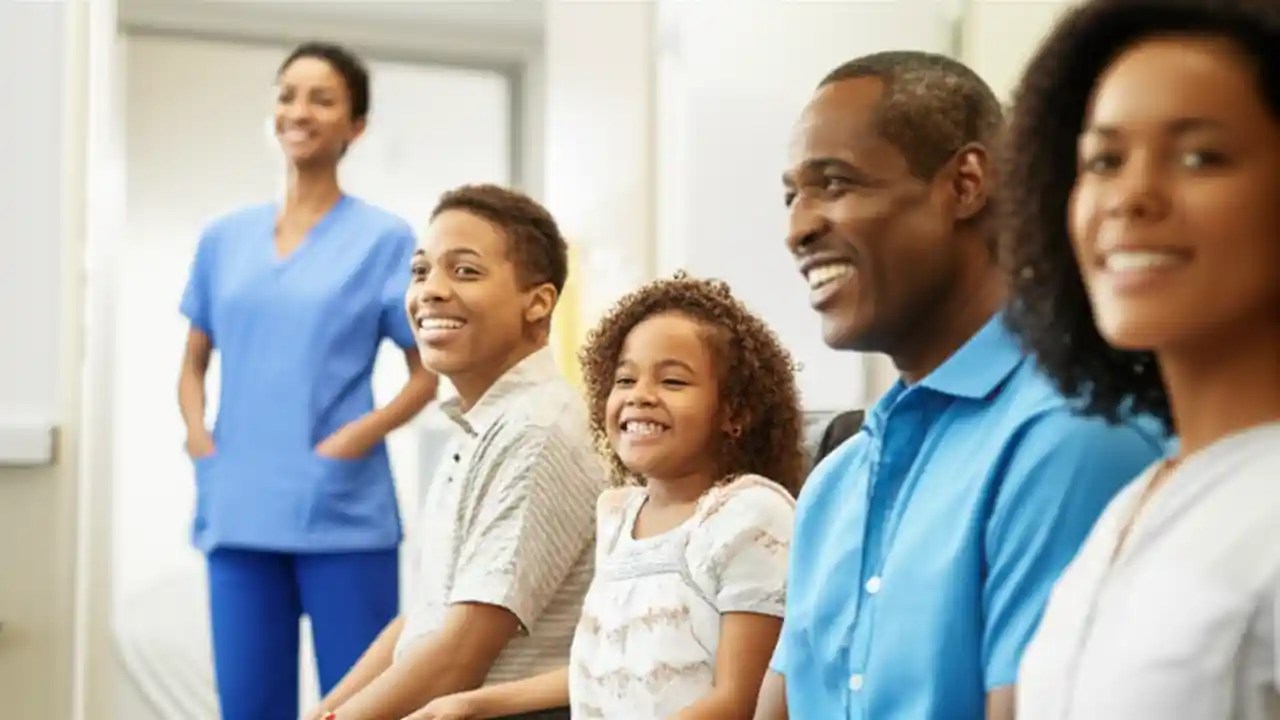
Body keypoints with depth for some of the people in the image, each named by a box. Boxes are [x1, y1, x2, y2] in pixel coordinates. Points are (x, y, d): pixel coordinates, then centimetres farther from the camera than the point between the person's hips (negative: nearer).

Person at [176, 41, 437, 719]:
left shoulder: (383, 237, -1)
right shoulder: (223, 237, 11)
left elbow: (428, 374, 1)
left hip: (342, 513, -4)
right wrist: (198, 435, 0)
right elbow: (193, 364, 18)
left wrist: (361, 435, -14)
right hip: (238, 511, 4)